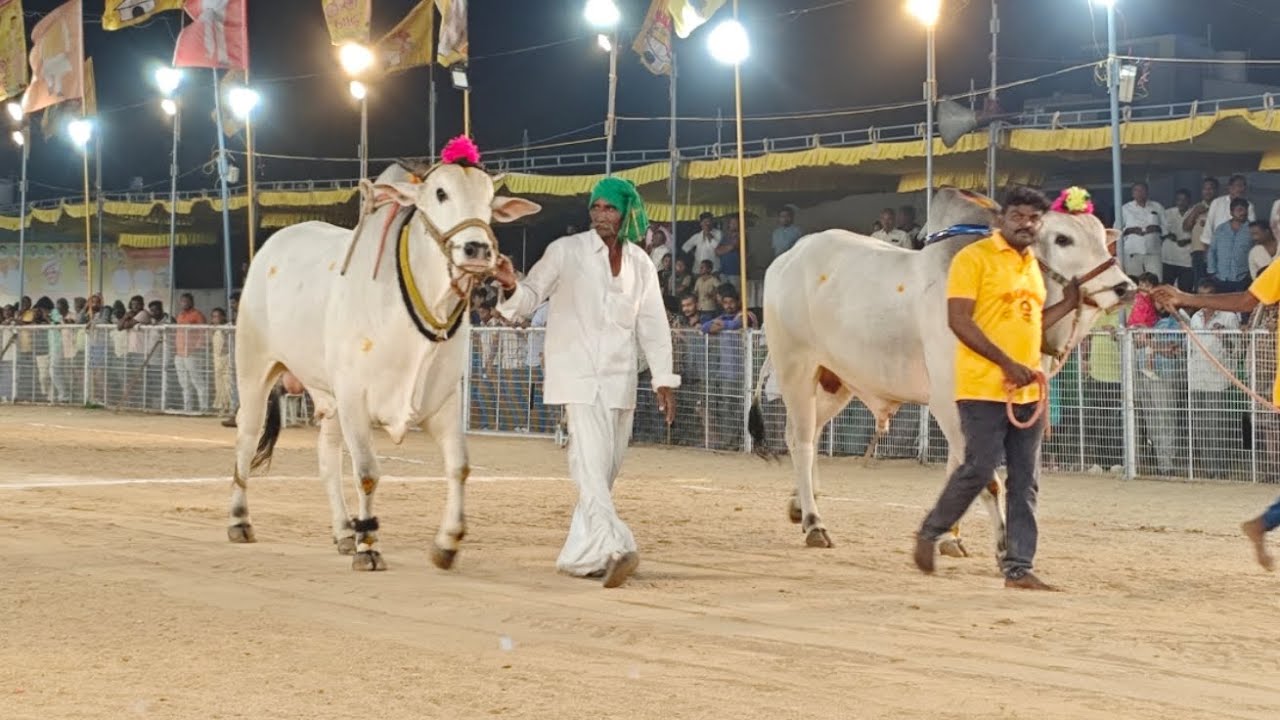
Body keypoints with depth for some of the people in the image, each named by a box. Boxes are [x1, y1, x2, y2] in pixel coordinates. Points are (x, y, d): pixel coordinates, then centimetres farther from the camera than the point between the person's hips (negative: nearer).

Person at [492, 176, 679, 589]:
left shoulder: (640, 265, 9)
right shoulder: (566, 252, -3)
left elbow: (653, 326, 13)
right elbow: (531, 296, -3)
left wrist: (664, 380, 9)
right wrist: (512, 287, -26)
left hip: (620, 378, 5)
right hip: (578, 373, -5)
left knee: (607, 467, 8)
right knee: (592, 459, -19)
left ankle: (579, 554, 20)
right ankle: (613, 548, -31)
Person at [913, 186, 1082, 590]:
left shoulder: (1032, 265, 16)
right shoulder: (974, 258, -6)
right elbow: (959, 320, -14)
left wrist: (1069, 304, 14)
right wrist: (1007, 363, -18)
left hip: (1027, 391, 7)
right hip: (983, 387, -7)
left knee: (1025, 484, 4)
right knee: (979, 470, -9)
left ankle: (1018, 567, 7)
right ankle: (930, 532, 13)